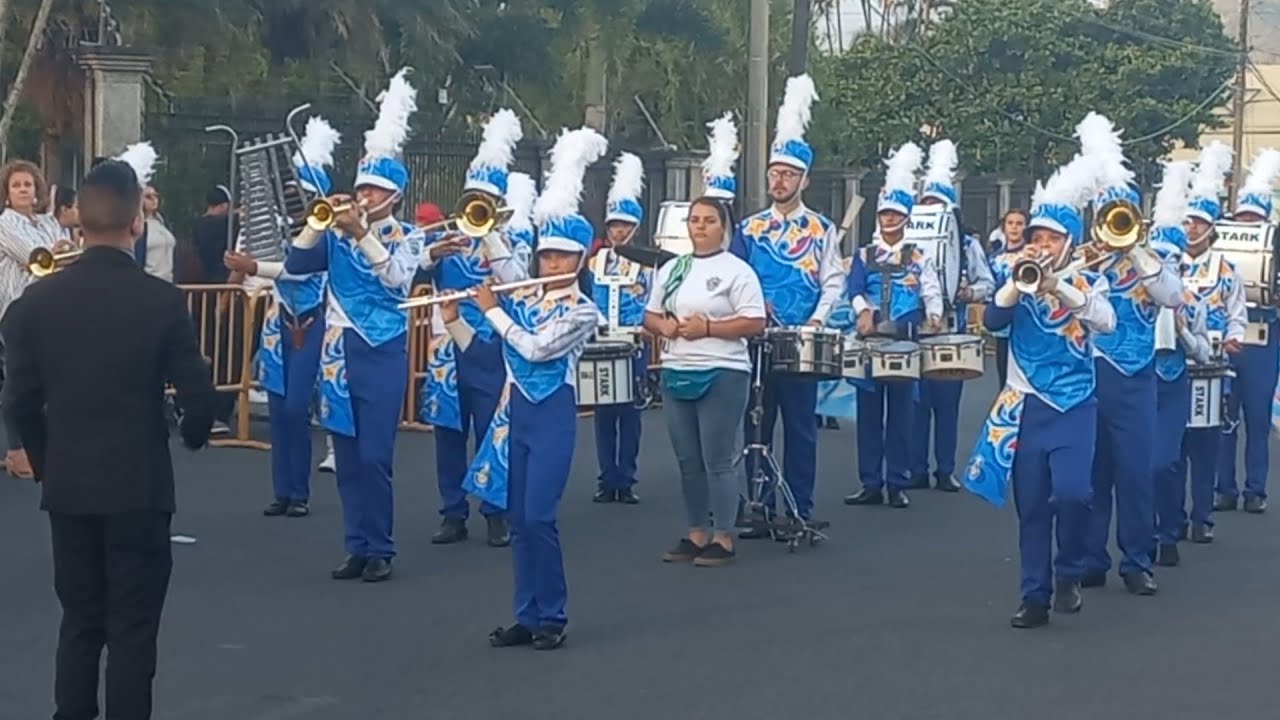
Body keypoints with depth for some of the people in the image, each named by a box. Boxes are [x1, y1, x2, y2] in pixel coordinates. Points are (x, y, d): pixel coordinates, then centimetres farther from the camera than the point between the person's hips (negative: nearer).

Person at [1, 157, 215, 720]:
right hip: (140, 486, -3)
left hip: (68, 487, 3)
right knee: (132, 629, 4)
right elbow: (199, 397, -10)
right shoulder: (162, 300, -12)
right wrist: (193, 435, 12)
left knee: (79, 622, 15)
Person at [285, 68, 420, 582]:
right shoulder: (337, 236, 8)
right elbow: (295, 266, -2)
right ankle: (358, 546, 14)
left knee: (375, 456, -6)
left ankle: (380, 550, 3)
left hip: (383, 356, -4)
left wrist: (362, 234, -28)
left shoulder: (405, 237, -1)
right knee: (347, 456, 7)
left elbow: (397, 277, -19)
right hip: (339, 354, 4)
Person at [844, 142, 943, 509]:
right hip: (869, 340, 2)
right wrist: (863, 312, -22)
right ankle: (871, 484, 7)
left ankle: (897, 484, 5)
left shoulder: (918, 258, 7)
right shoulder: (865, 256, 10)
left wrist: (933, 316, -22)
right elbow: (855, 290, -2)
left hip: (905, 342, -1)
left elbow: (932, 292, -1)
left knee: (900, 412, 1)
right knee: (869, 411, 2)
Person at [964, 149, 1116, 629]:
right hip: (1025, 406, 2)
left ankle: (1068, 575, 4)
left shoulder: (1087, 283, 3)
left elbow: (1106, 322, -17)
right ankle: (1035, 597, 11)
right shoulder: (1013, 279, 6)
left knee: (1070, 491, -19)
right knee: (1031, 506, 3)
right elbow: (992, 320, -10)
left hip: (1074, 406, -2)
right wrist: (1019, 280, -22)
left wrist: (1058, 285, -26)